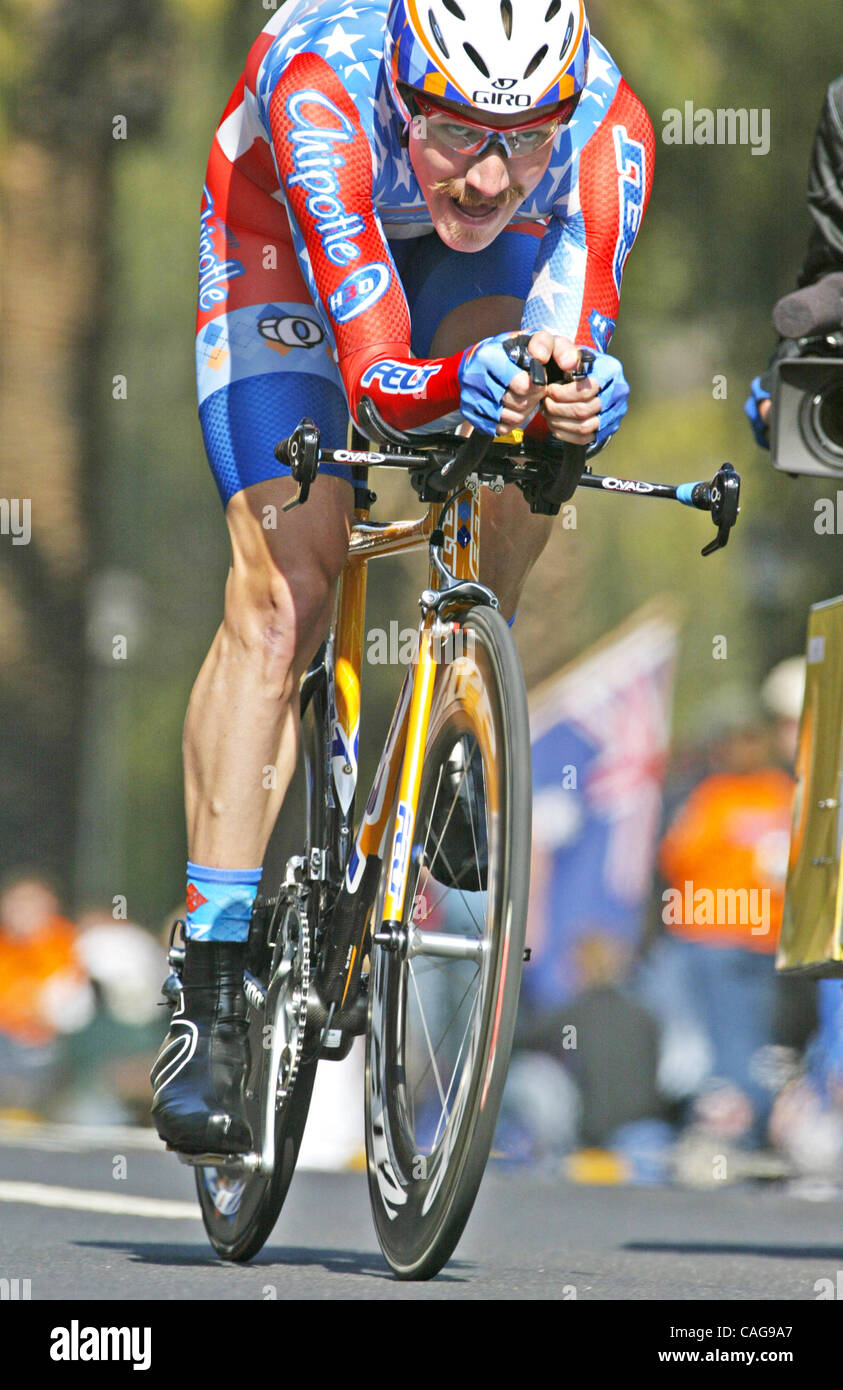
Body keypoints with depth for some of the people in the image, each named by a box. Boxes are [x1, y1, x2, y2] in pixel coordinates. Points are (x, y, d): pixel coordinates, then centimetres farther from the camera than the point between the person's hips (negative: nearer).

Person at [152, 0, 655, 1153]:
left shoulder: (610, 131, -36)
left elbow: (572, 354, -39)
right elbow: (376, 374, -46)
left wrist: (577, 392, -62)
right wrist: (459, 384, -67)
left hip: (475, 259, 3)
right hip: (282, 235, -3)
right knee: (283, 591, -16)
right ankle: (210, 998, -14)